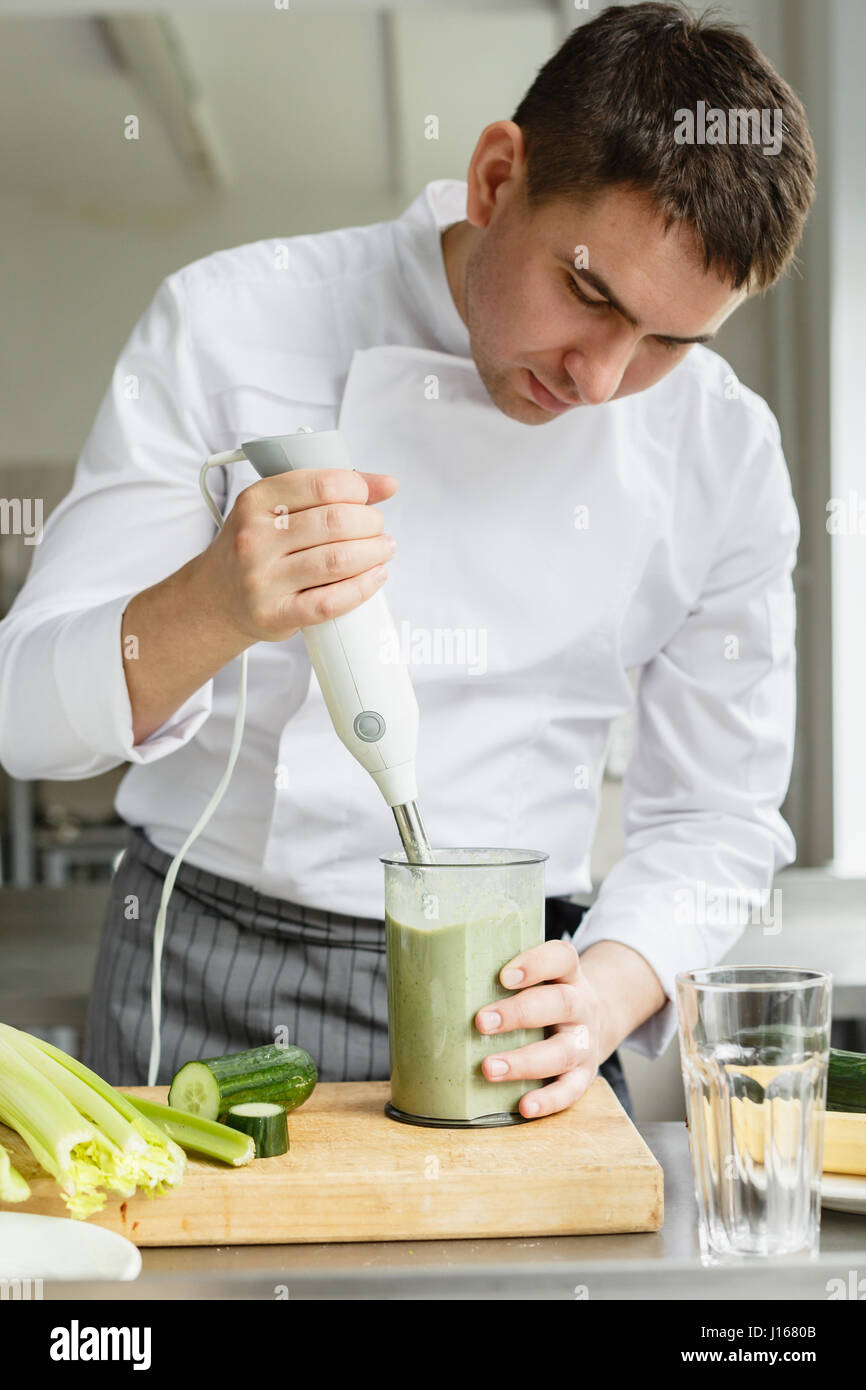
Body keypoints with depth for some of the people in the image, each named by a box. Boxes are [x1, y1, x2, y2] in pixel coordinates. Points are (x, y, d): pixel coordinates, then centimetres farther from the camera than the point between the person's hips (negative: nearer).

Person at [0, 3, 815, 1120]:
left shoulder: (726, 453, -3)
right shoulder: (231, 325, -10)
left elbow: (715, 811, 2)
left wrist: (608, 989, -18)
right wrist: (213, 609, -32)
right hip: (211, 989, -1)